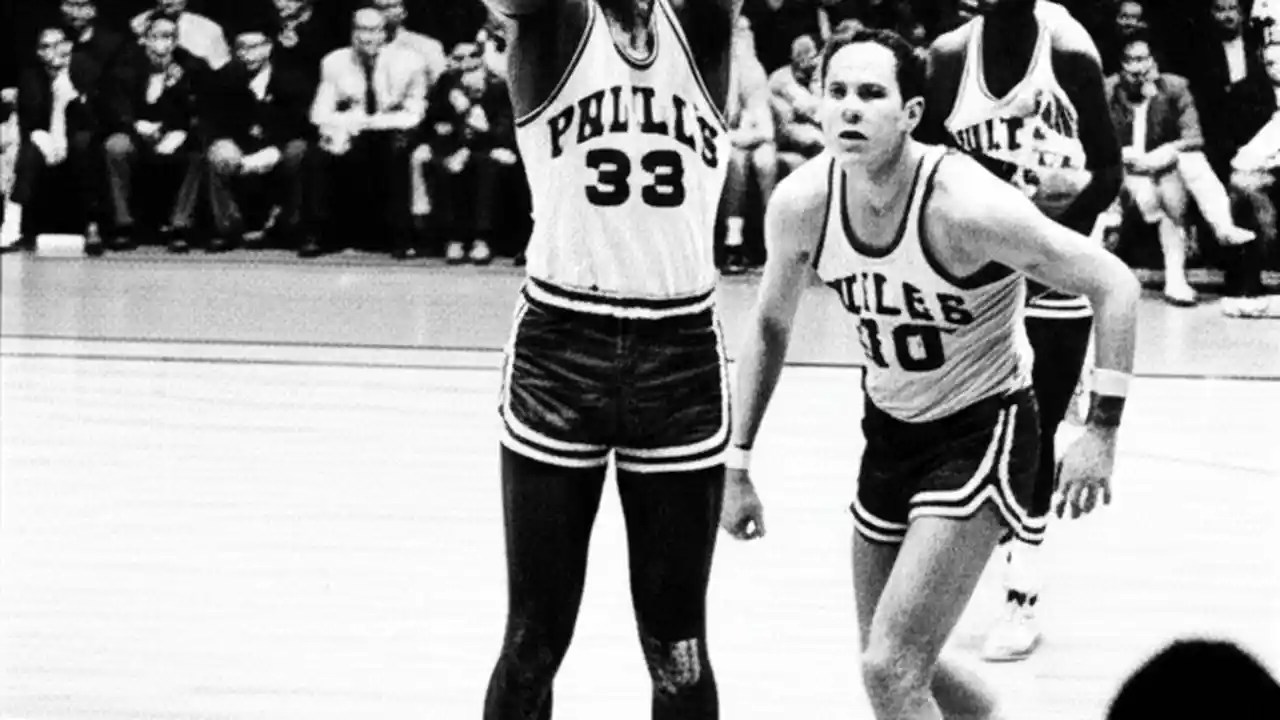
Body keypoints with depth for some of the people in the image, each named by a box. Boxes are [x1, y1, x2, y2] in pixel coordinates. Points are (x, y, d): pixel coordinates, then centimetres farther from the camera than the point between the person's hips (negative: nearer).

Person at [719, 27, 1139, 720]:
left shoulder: (966, 206, -29)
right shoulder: (801, 202, -13)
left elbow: (1113, 284, -20)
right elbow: (770, 326, 6)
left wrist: (1102, 429, -24)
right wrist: (737, 462, 5)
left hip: (982, 429, -6)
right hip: (890, 428, 6)